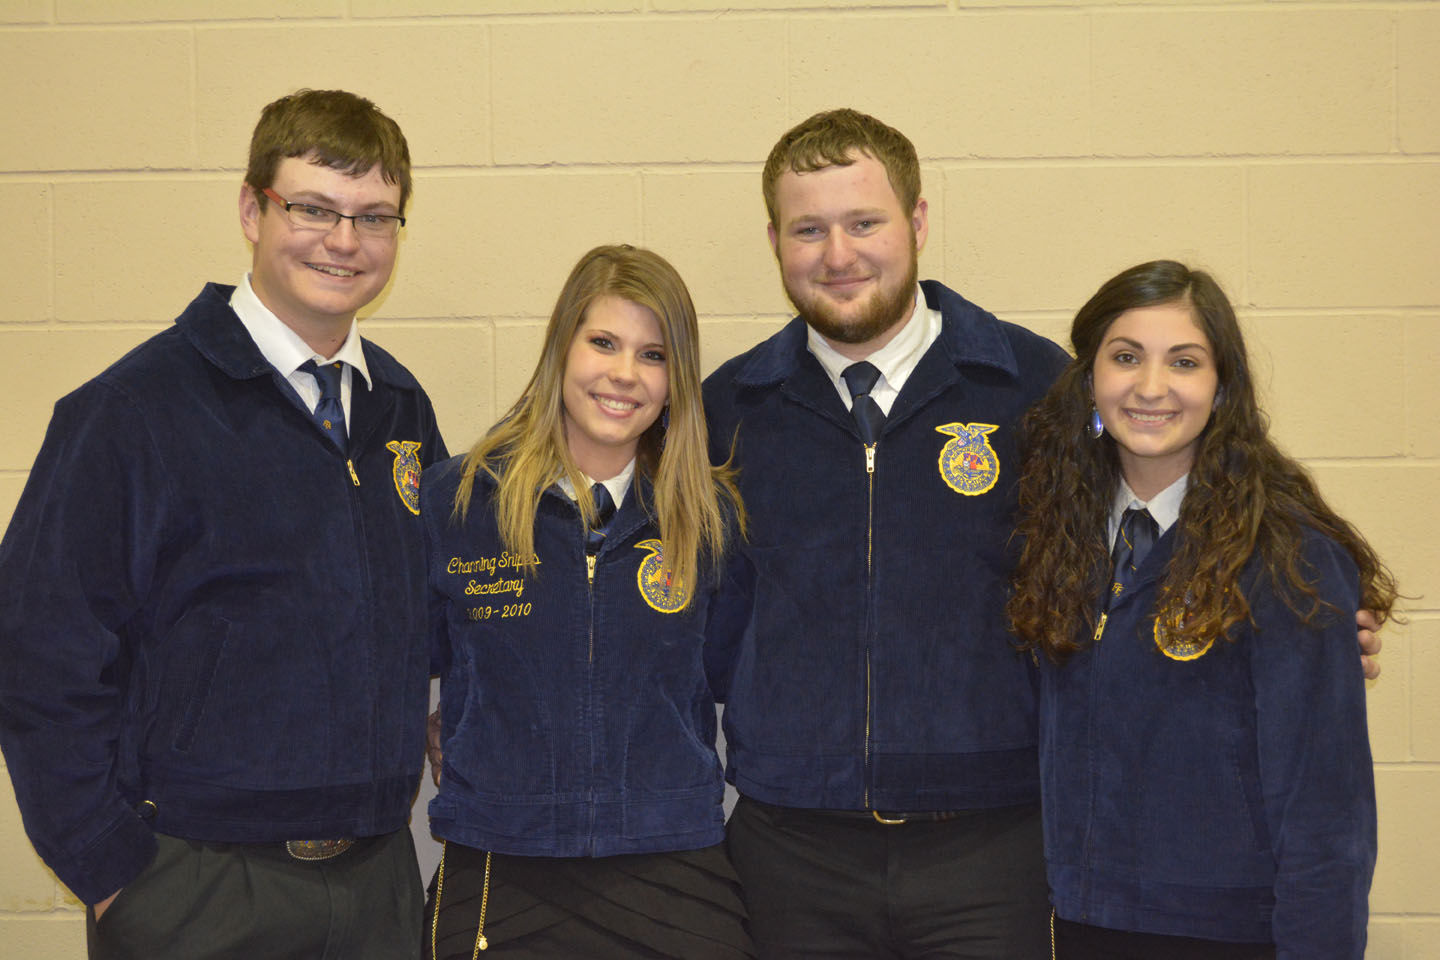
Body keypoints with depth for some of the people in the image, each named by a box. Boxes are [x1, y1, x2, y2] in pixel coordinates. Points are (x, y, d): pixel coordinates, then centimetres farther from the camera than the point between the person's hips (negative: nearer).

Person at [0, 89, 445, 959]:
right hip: (200, 887, -5)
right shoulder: (131, 412, -10)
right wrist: (112, 872, -12)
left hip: (380, 876, 5)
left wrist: (403, 762, 8)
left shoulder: (401, 408, 7)